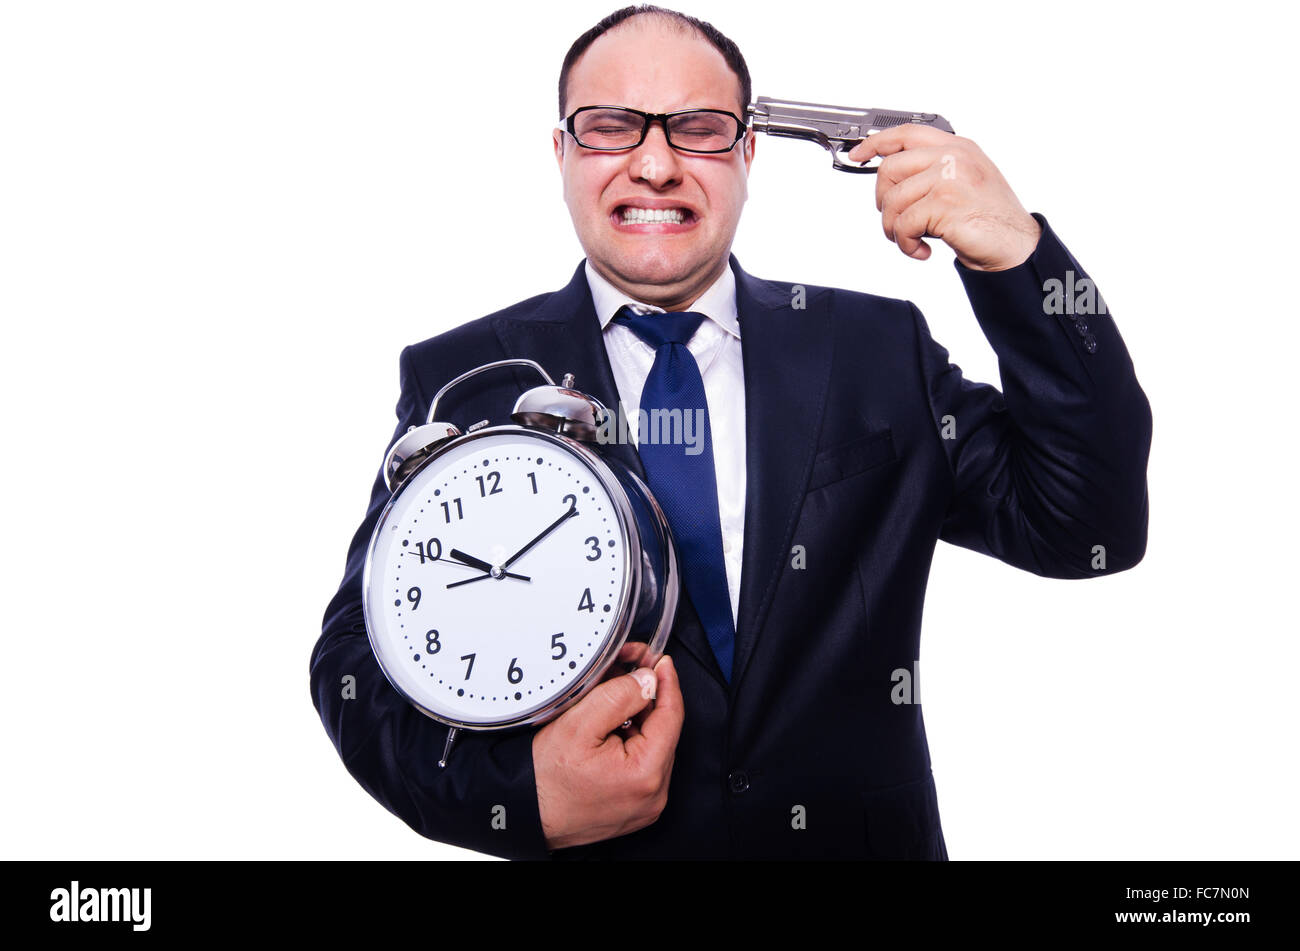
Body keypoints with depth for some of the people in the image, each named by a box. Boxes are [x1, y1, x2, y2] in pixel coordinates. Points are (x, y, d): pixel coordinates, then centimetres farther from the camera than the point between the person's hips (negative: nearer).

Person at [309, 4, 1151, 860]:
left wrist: (1016, 255, -18)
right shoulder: (461, 378, -4)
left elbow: (1093, 531, -8)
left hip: (862, 837, 1)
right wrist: (521, 794, -25)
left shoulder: (878, 350, -2)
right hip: (582, 847, 0)